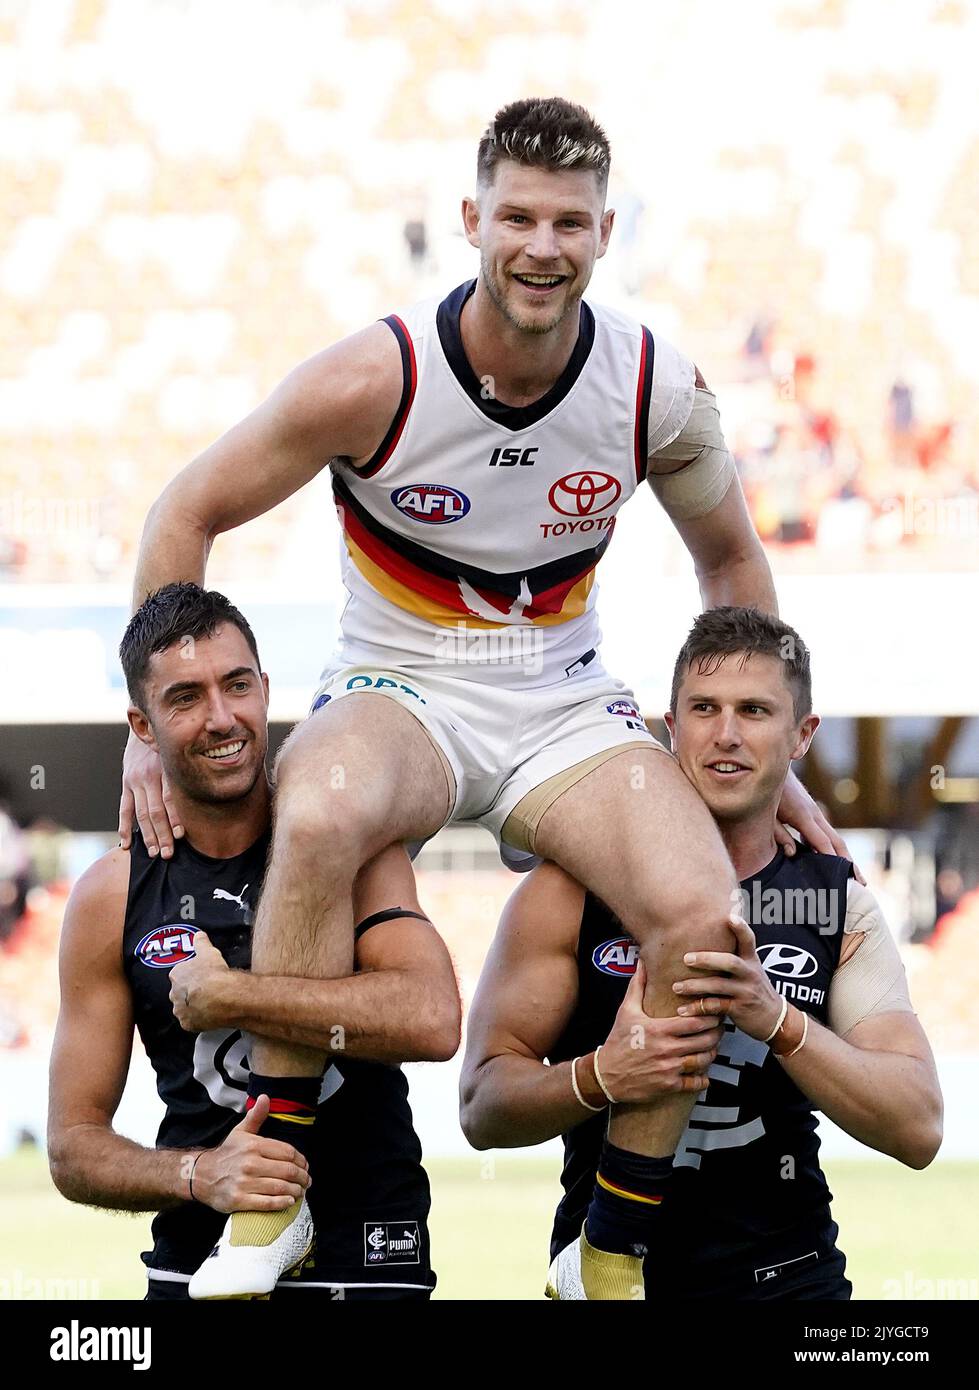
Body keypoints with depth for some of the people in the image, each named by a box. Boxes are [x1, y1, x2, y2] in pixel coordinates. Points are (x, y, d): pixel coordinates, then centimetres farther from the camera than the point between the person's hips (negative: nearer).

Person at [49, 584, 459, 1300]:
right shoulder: (112, 897, 1)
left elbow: (432, 1022, -21)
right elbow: (74, 1148, 3)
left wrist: (225, 994, -17)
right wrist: (198, 1175, -17)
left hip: (369, 1267, -2)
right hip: (195, 1262, 2)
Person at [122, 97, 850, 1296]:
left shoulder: (660, 391, -8)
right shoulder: (377, 378, -16)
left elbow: (730, 559, 12)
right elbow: (185, 515, -5)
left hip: (567, 706, 3)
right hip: (395, 696, -3)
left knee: (701, 913, -26)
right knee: (319, 817, -39)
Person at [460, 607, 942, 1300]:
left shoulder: (841, 902, 6)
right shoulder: (574, 887, 0)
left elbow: (919, 1130, -4)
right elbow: (482, 1108, -2)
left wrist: (778, 1021, -18)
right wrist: (601, 1078, -21)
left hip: (791, 1278, 0)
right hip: (607, 1271, 0)